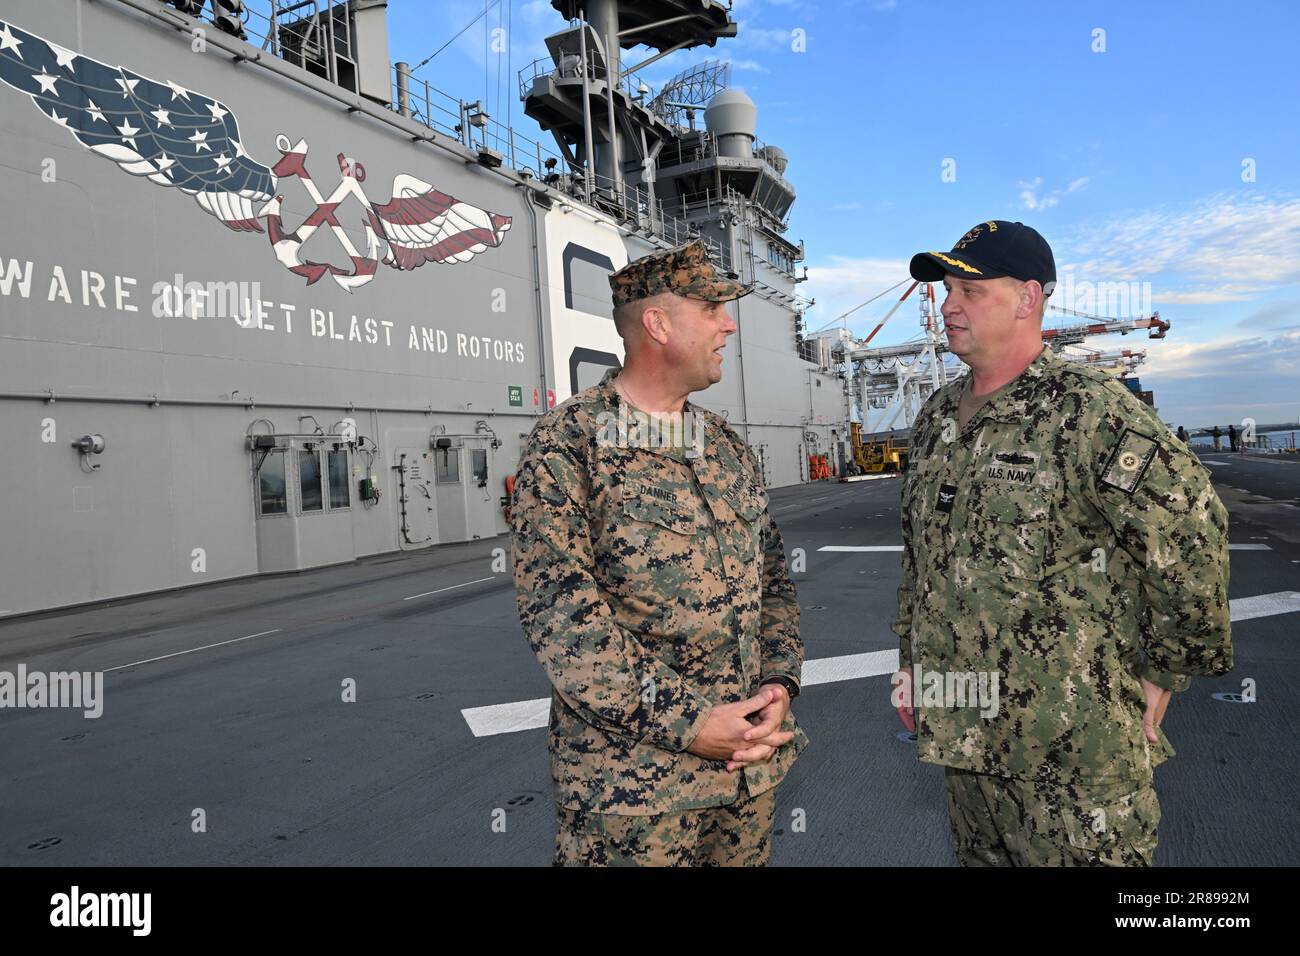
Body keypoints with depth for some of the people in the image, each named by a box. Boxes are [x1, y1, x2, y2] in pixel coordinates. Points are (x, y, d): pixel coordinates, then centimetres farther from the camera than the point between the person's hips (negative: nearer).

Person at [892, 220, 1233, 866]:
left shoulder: (1089, 409, -14)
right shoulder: (936, 417, 9)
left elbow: (1191, 536, -15)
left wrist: (1163, 674, -7)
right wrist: (911, 661, 17)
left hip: (1072, 745, -7)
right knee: (978, 857, 21)